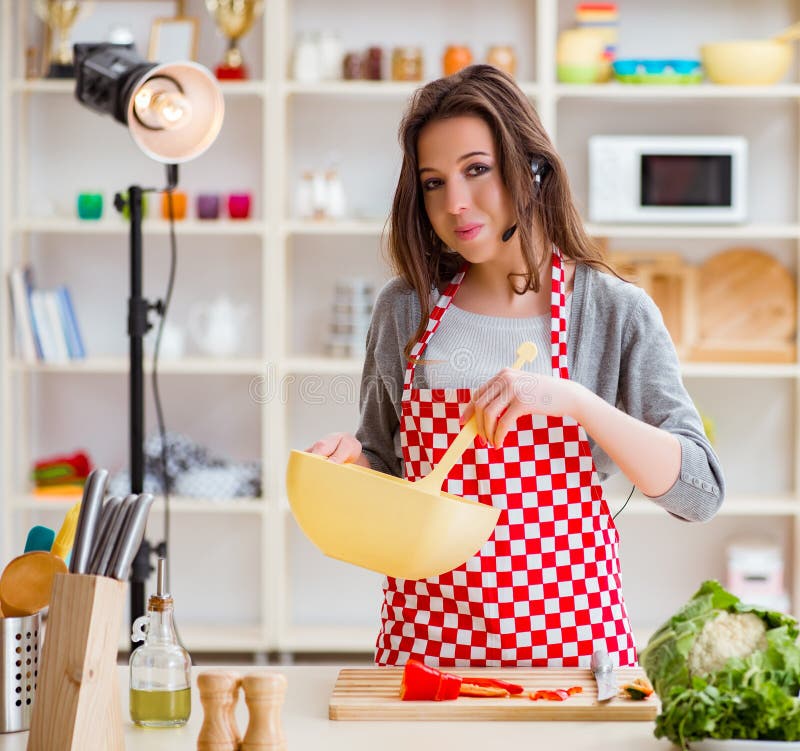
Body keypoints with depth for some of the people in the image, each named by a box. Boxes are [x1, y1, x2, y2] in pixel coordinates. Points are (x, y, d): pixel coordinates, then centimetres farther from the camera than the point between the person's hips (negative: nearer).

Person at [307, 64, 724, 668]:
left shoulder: (616, 313, -6)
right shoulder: (406, 308, 3)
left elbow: (700, 494, -13)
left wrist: (572, 399, -24)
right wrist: (353, 459, -9)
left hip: (565, 630, -2)